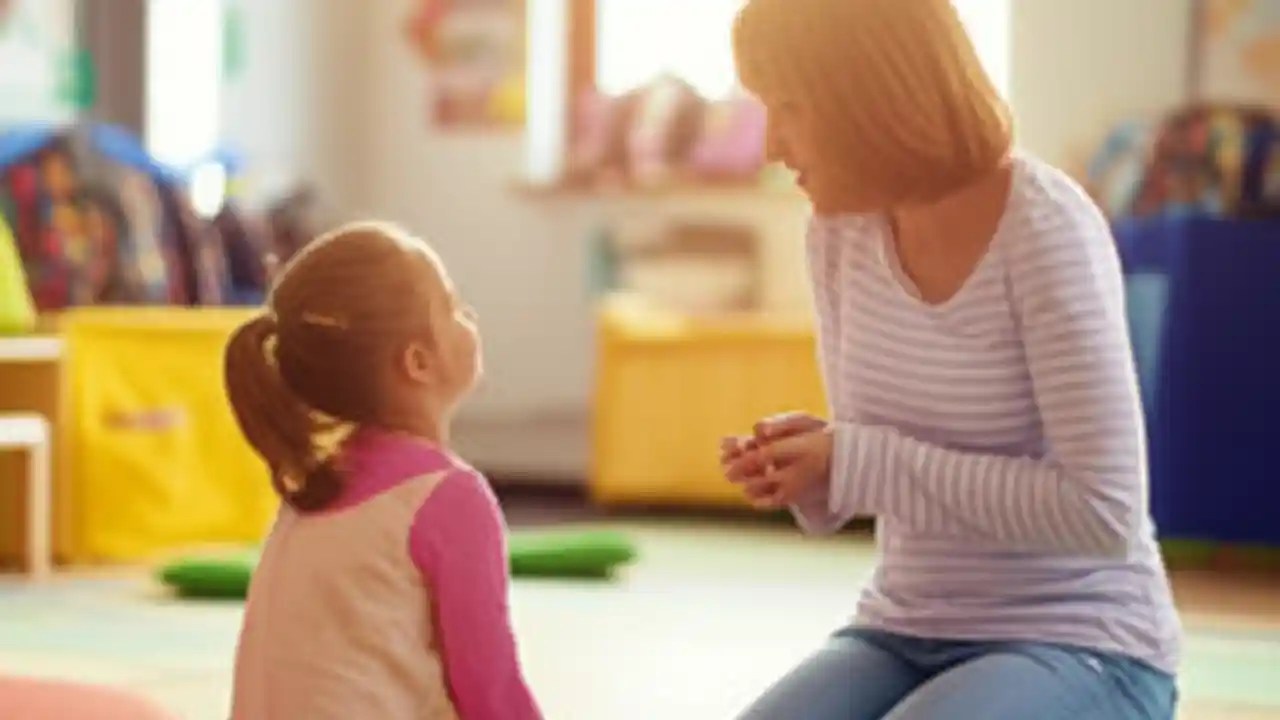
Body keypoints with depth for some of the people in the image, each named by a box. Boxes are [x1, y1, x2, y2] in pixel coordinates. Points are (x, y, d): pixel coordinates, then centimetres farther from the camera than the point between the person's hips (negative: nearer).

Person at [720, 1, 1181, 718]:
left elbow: (1105, 512, -23)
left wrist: (857, 467, -22)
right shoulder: (844, 227, 1)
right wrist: (808, 467, -11)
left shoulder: (1044, 228, -19)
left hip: (1079, 651, -6)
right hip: (907, 640, 6)